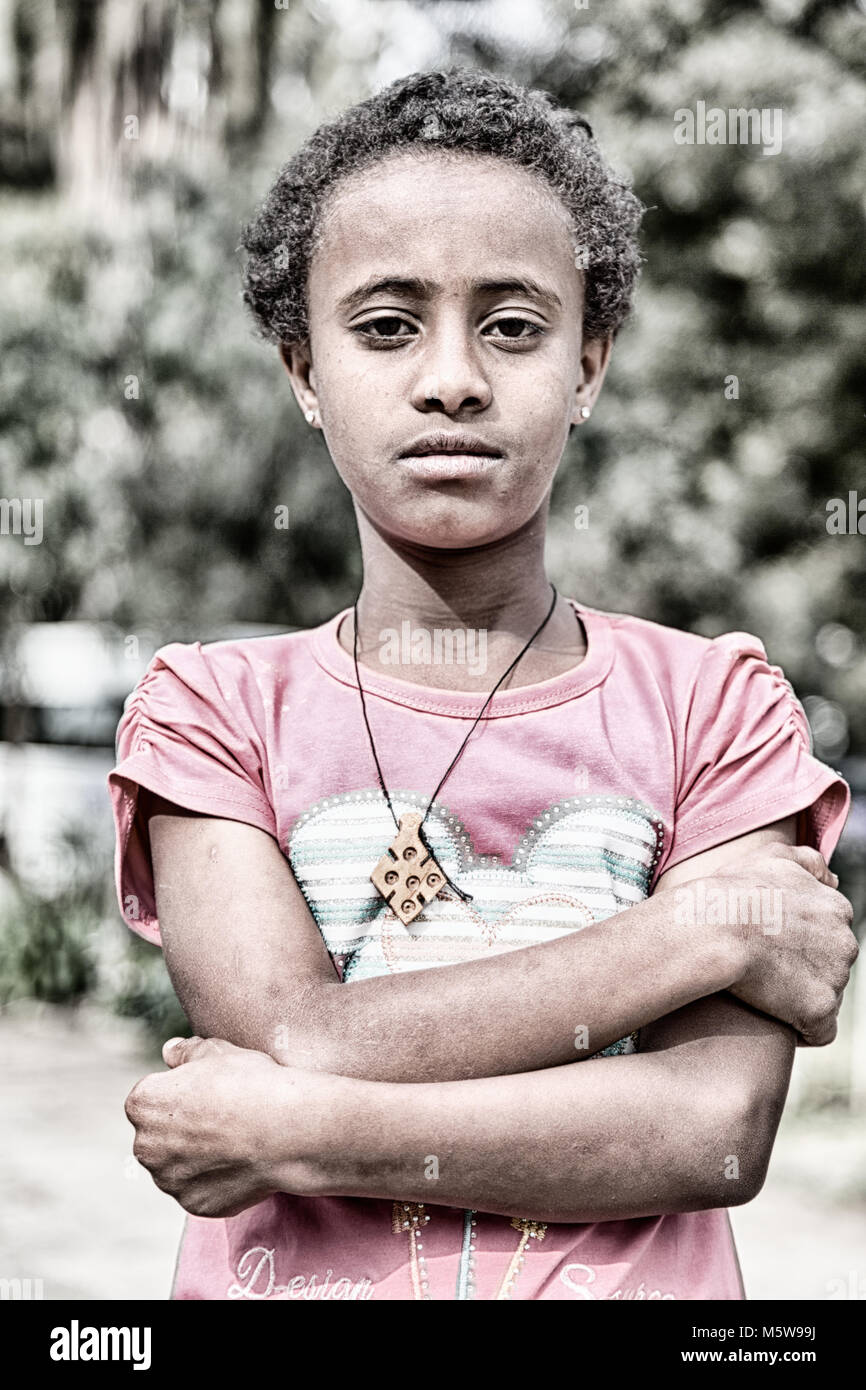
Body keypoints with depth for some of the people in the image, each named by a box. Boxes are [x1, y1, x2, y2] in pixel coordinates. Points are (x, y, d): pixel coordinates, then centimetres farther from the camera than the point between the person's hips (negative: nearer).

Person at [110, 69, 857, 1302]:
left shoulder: (716, 704, 2)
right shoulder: (213, 707, 3)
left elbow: (719, 1132, -9)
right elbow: (295, 1040, -12)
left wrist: (296, 1133, -13)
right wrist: (705, 930, -11)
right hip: (291, 1281, 1)